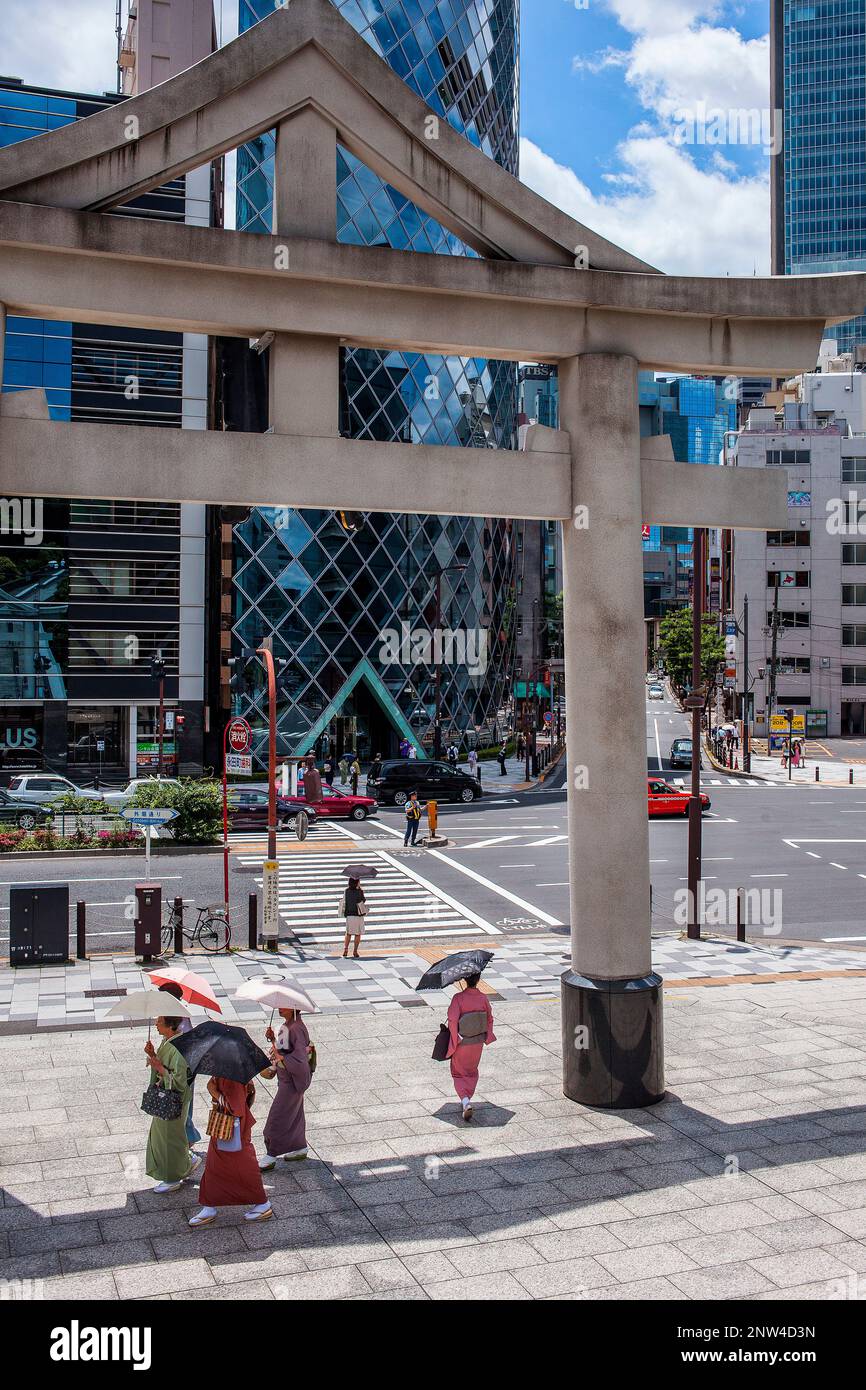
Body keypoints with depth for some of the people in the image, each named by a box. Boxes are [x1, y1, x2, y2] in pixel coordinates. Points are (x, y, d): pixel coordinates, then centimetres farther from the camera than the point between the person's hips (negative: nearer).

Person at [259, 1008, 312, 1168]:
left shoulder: (297, 1028, -27)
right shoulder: (287, 1024, 2)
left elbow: (300, 1059, -31)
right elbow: (282, 1047, 13)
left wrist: (280, 1057, -25)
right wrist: (272, 1038, -4)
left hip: (292, 1081, -9)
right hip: (285, 1078, 9)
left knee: (277, 1117, 0)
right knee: (295, 1114, 21)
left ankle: (271, 1157, 11)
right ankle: (300, 1148, 36)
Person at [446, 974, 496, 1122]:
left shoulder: (458, 998, -23)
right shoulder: (483, 998, -8)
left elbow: (452, 1020, -28)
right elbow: (489, 1019, 1)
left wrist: (455, 1038, -16)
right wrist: (487, 1036, 13)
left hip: (461, 1044, -4)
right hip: (478, 1043, 4)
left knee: (458, 1073, 14)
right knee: (472, 1071, 26)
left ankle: (466, 1101, -6)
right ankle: (467, 1100, 35)